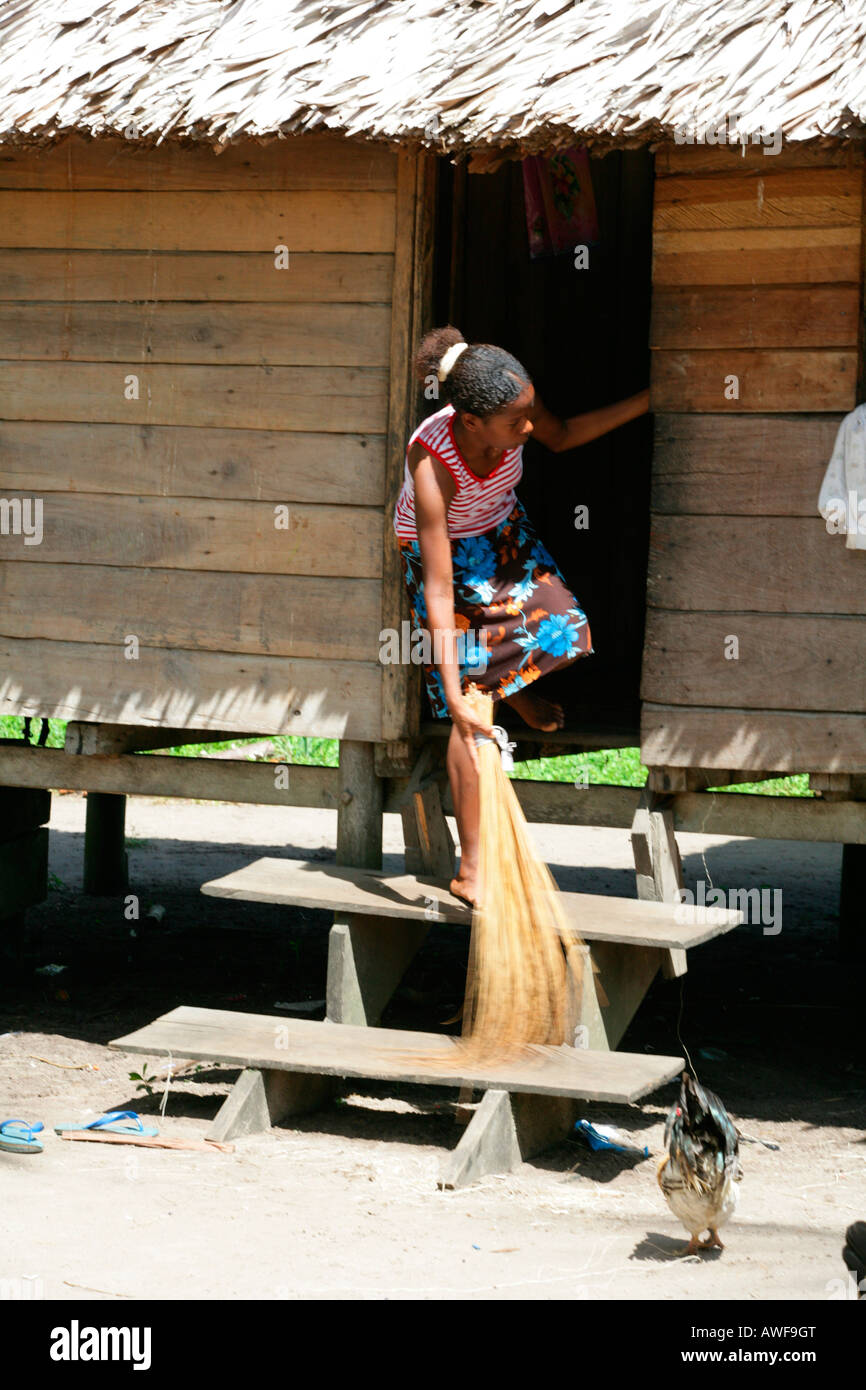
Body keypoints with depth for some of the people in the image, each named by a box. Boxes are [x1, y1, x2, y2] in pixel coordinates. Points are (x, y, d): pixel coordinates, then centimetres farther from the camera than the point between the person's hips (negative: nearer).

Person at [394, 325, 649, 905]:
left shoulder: (512, 407, -26)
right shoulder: (432, 465, -39)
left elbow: (561, 436, 1)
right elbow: (439, 592, -37)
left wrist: (646, 401, -7)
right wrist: (454, 695, -39)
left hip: (503, 531, 5)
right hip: (445, 552, -5)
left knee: (564, 630, -14)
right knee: (472, 704, -12)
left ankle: (512, 685, 27)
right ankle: (471, 869, -6)